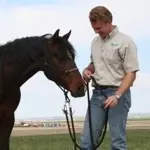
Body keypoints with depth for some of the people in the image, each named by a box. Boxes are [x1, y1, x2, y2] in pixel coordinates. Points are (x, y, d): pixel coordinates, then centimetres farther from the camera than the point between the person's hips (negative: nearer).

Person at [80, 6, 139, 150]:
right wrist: (87, 70, 3)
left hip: (117, 94, -6)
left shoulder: (125, 42, -10)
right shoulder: (95, 41, 11)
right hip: (97, 93, 7)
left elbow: (131, 74, -13)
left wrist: (116, 96, -25)